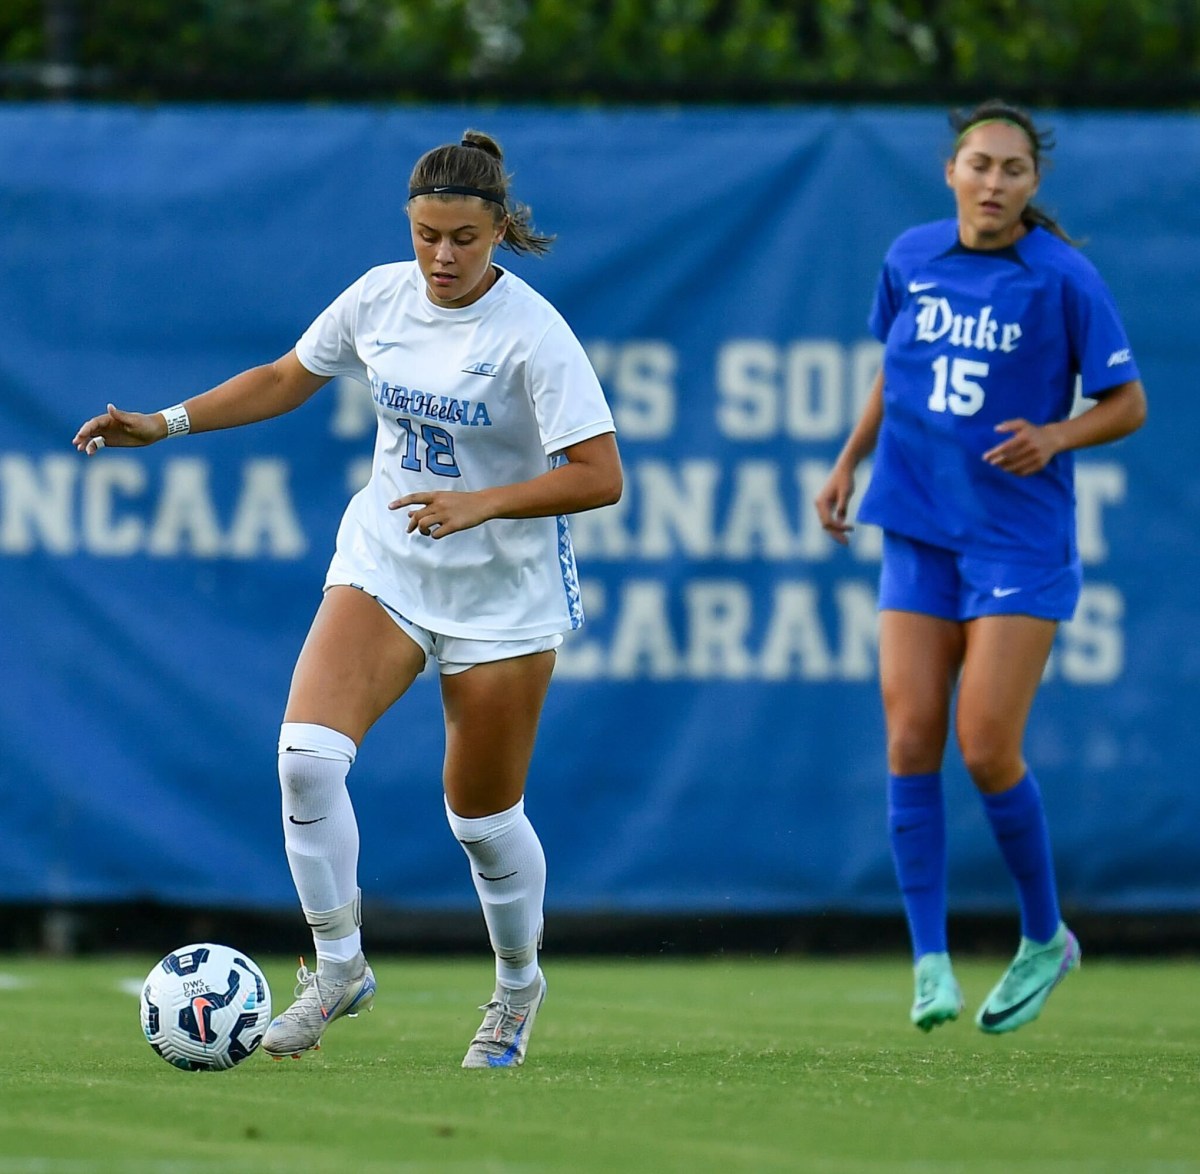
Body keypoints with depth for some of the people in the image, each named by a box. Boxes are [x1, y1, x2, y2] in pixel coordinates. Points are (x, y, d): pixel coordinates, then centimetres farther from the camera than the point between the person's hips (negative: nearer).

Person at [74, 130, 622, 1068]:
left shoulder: (532, 333, -19)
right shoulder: (380, 297, -4)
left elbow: (600, 476, -22)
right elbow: (289, 377, 14)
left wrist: (483, 503, -32)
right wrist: (166, 422, 7)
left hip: (503, 594, -4)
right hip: (382, 566, 4)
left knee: (482, 815, 6)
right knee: (308, 754, -19)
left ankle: (518, 988, 34)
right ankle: (338, 969, -3)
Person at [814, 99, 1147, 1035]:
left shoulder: (1064, 278, -9)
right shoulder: (911, 258, 4)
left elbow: (1127, 403, -3)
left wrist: (1056, 437, -20)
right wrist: (850, 460, 13)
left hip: (1020, 539, -4)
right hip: (918, 531, 4)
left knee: (987, 748, -9)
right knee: (911, 740, -6)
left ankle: (1046, 939, 14)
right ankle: (931, 963, 0)